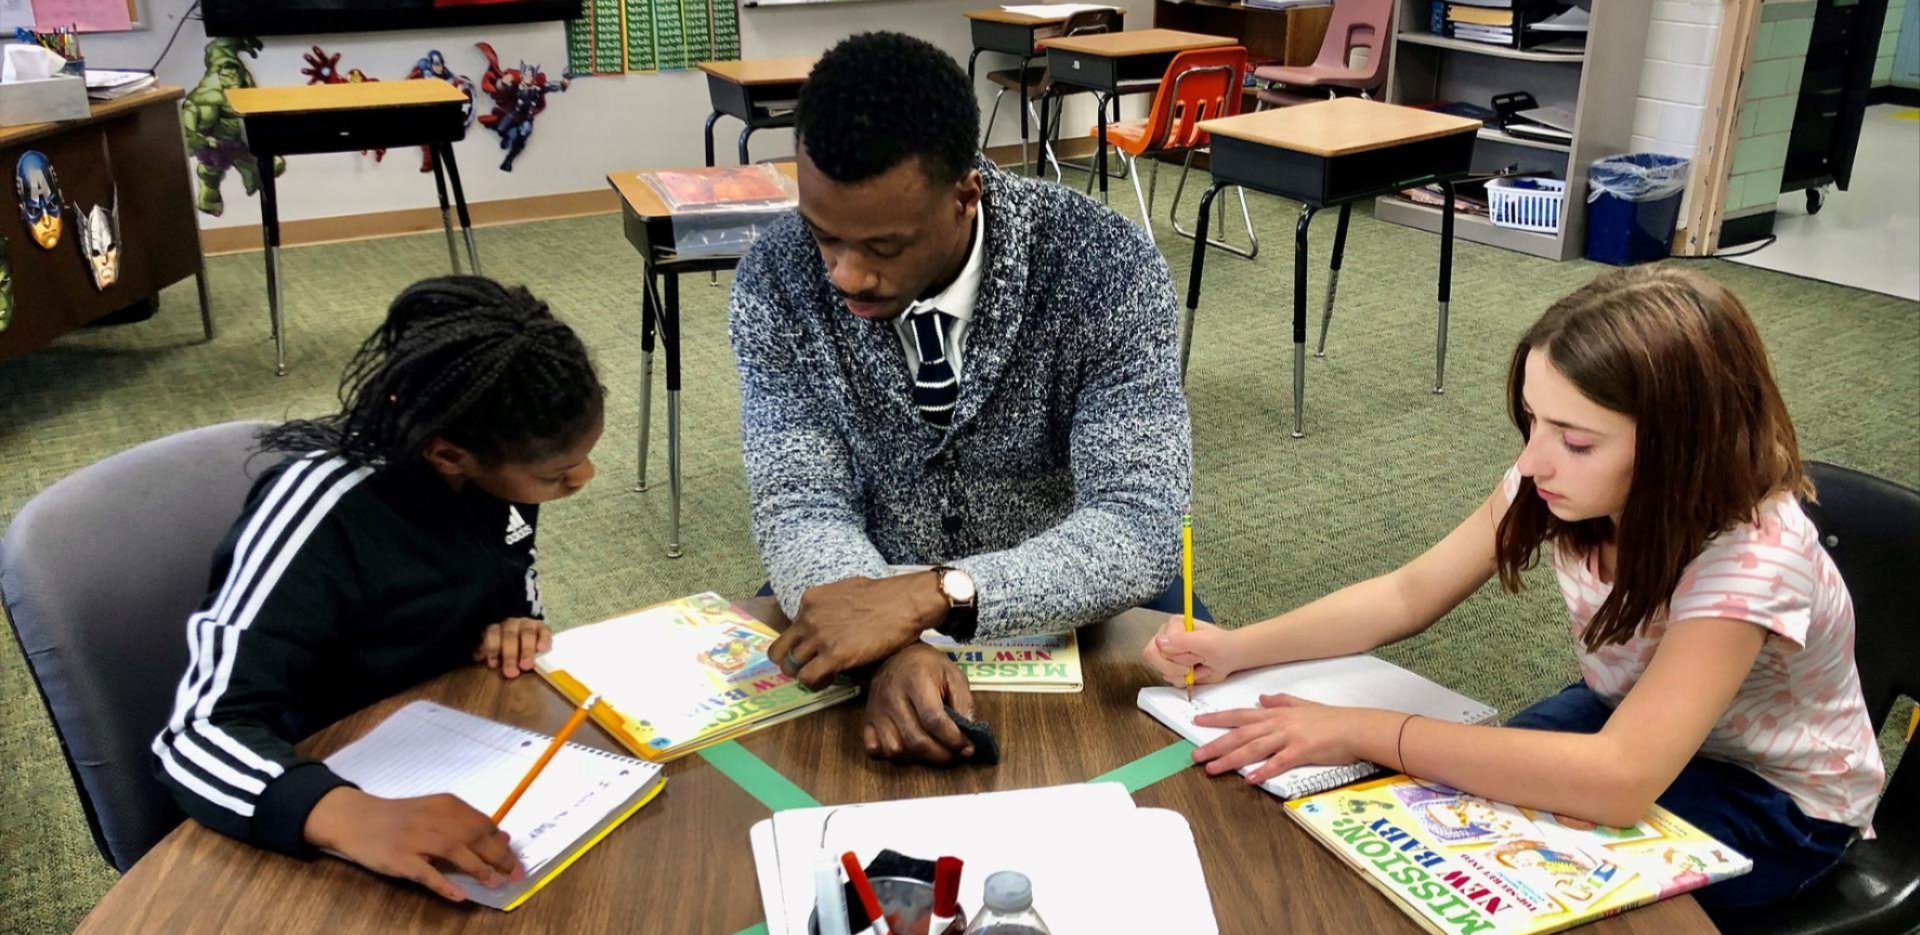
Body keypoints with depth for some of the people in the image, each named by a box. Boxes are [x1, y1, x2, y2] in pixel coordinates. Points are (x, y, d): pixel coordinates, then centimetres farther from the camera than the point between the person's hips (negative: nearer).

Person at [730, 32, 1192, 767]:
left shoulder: (1105, 270, -20)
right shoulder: (774, 281, -13)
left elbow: (1141, 531, -24)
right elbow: (802, 508, -16)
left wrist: (930, 596, -38)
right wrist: (893, 651, -36)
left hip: (1069, 614, -1)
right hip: (873, 608, 2)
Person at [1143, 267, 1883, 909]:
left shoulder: (1753, 558, -36)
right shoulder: (1562, 484, -18)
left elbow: (1619, 781, -46)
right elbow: (1409, 594, -10)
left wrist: (1365, 733, -45)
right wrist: (1238, 649, -24)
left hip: (1774, 798, -5)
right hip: (1628, 718, 5)